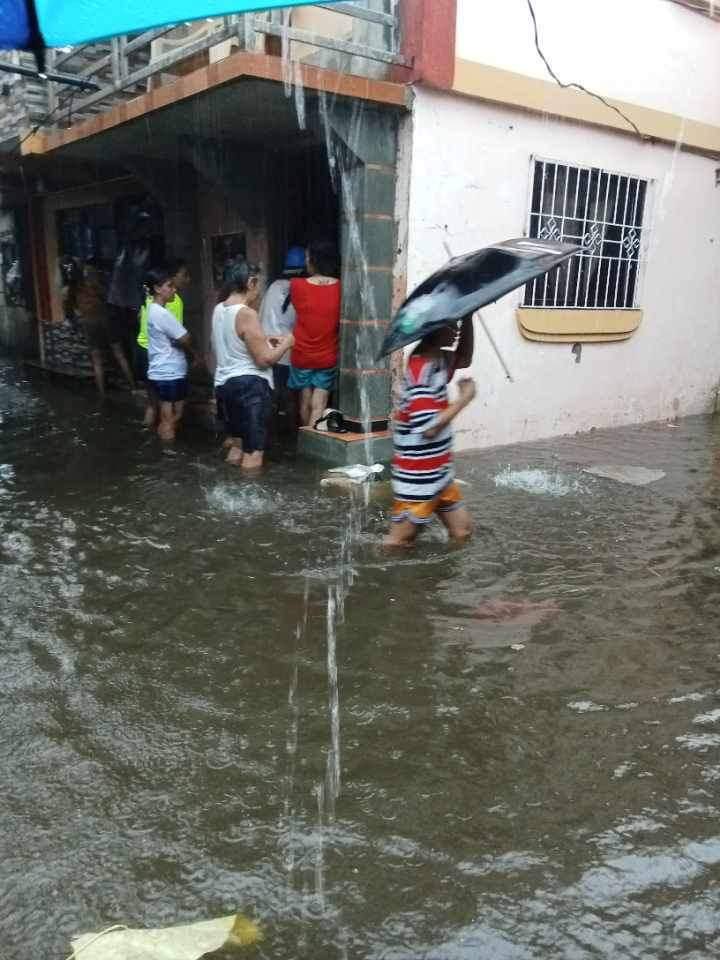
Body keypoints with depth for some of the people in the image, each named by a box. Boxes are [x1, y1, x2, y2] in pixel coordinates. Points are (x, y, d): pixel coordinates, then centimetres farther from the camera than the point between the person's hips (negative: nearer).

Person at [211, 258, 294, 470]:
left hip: (225, 383, 9)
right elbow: (264, 360, -18)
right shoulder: (247, 314, -17)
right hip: (250, 385, -9)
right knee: (253, 452, -2)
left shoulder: (219, 310, 8)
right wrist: (286, 343, -2)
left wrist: (263, 341, 19)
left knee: (236, 447, 18)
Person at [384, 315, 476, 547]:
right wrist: (464, 398, -15)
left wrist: (468, 318, 7)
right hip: (418, 477, -9)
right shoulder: (421, 370, -23)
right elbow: (429, 428, -27)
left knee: (462, 531, 16)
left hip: (439, 472, 9)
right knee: (398, 543, 4)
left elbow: (463, 359, 24)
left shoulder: (437, 360, 4)